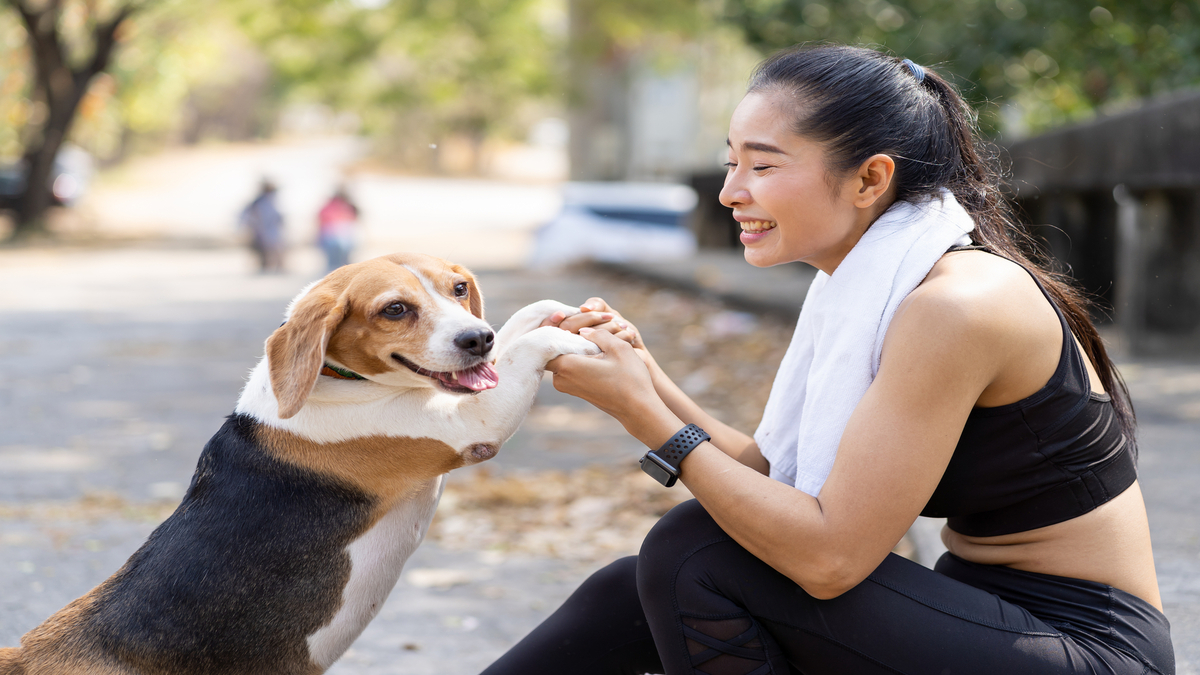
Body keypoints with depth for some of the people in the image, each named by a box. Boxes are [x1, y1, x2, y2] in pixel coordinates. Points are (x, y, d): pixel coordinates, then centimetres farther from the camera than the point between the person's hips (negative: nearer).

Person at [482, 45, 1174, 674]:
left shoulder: (956, 305, -24)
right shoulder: (871, 286, 5)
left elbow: (829, 555, -25)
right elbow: (782, 482, 6)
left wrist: (644, 413, -21)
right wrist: (649, 379, -6)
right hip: (986, 610, 9)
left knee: (696, 553, -18)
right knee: (629, 595, 3)